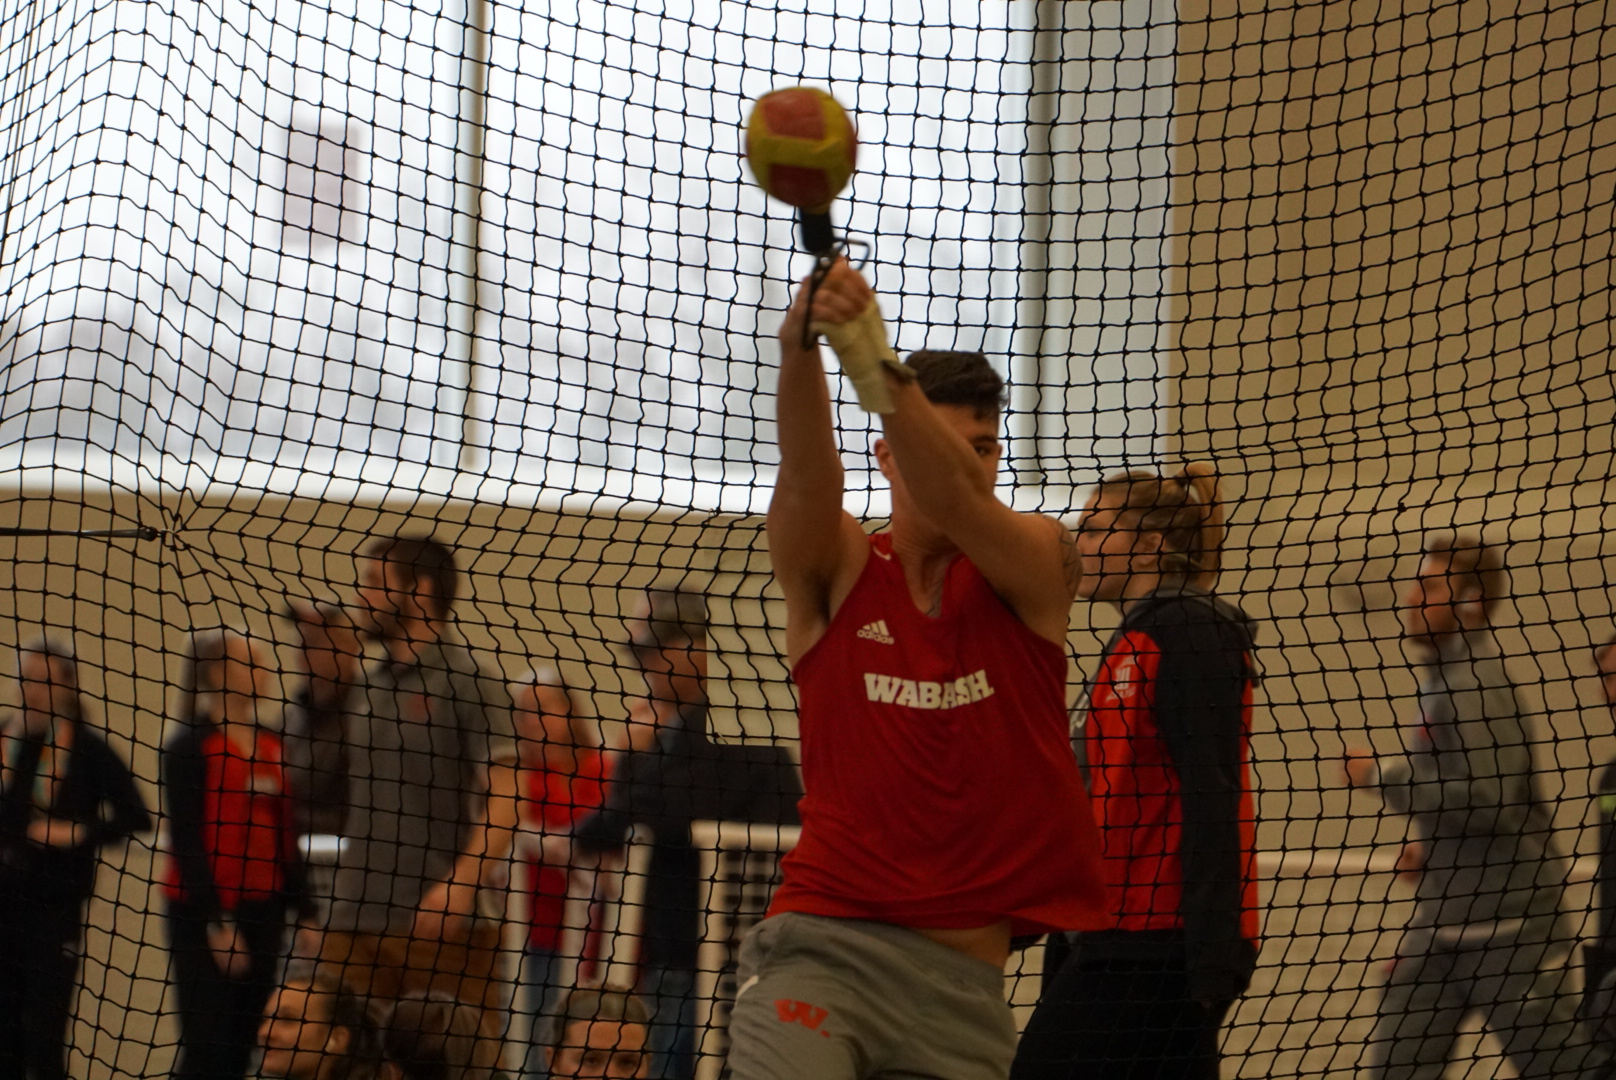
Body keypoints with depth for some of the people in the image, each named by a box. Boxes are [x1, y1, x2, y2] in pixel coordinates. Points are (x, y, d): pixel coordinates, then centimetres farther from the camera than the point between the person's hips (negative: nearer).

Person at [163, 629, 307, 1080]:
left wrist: (300, 906, 9)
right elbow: (186, 840, -11)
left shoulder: (270, 744, 11)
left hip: (263, 912, 6)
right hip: (204, 918, -6)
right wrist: (215, 922, -15)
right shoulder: (191, 747, -7)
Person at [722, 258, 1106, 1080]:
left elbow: (954, 496, -17)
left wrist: (880, 363, -36)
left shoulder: (1038, 566, 4)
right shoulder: (835, 572, 6)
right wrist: (800, 351, -38)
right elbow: (807, 479, -16)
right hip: (824, 952, -1)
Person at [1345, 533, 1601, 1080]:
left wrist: (1383, 776, -17)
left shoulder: (1477, 680, -17)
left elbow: (1488, 799, -25)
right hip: (1446, 913, 10)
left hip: (1508, 918, -10)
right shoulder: (1444, 672, 12)